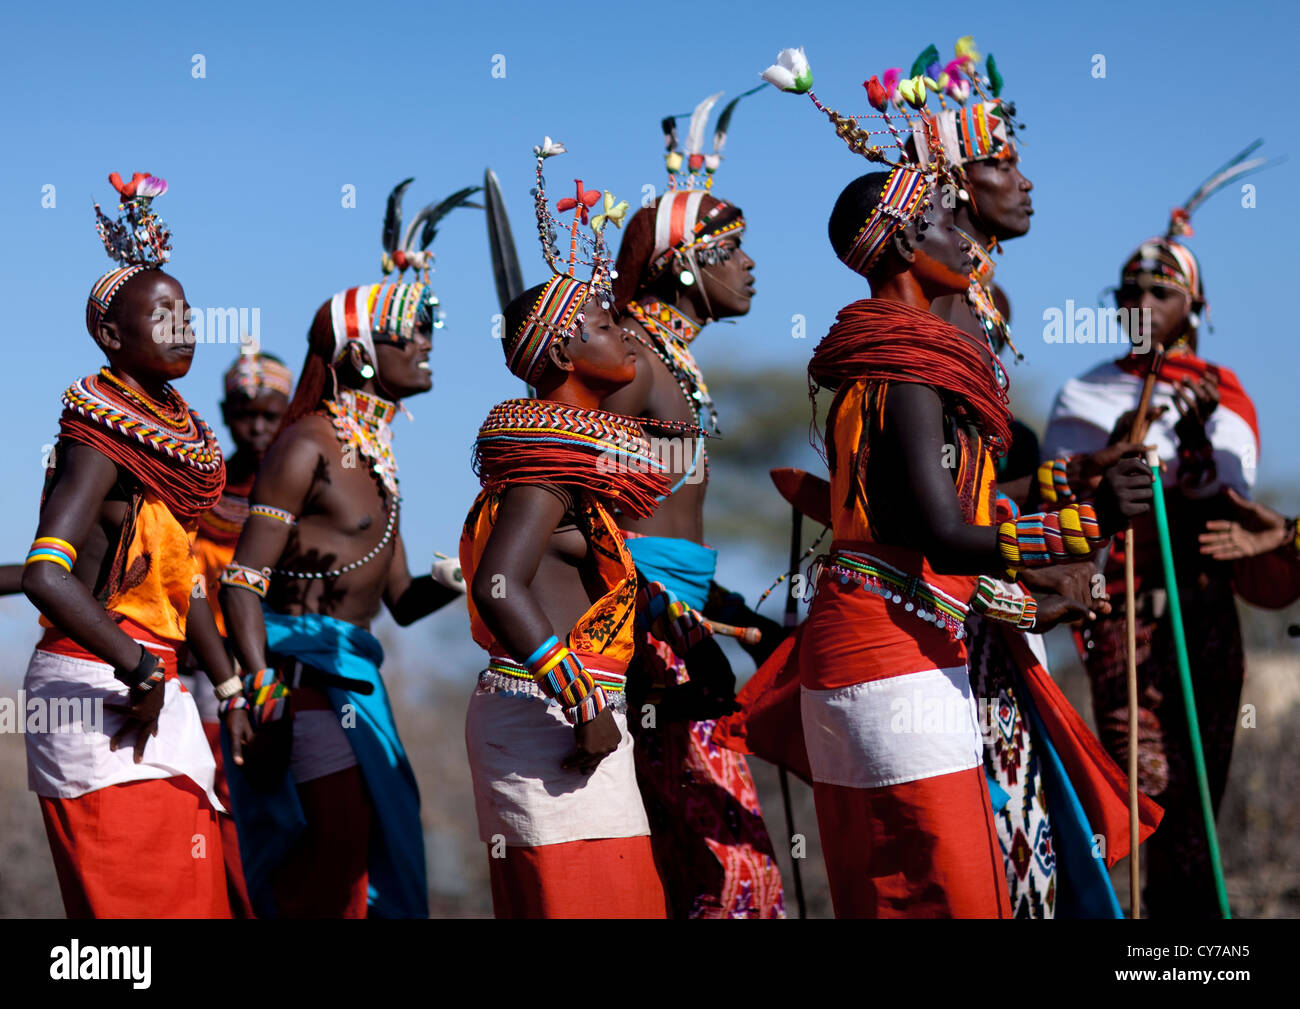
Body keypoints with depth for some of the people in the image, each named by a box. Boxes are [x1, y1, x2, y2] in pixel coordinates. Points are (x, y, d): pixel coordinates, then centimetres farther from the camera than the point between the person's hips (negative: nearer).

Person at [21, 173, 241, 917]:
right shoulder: (102, 437, -14)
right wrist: (140, 672, -22)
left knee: (194, 889, 11)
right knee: (132, 894, -7)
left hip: (154, 688, 9)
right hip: (95, 688, -9)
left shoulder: (174, 429, 13)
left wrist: (229, 686, 23)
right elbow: (46, 576, -27)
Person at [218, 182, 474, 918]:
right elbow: (243, 582, -15)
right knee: (341, 837, -16)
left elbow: (399, 598, 20)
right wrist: (262, 687, -25)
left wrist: (446, 583, -2)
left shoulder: (374, 453, 18)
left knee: (383, 840, 6)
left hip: (351, 677, 9)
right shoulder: (308, 445, -9)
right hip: (300, 669, -9)